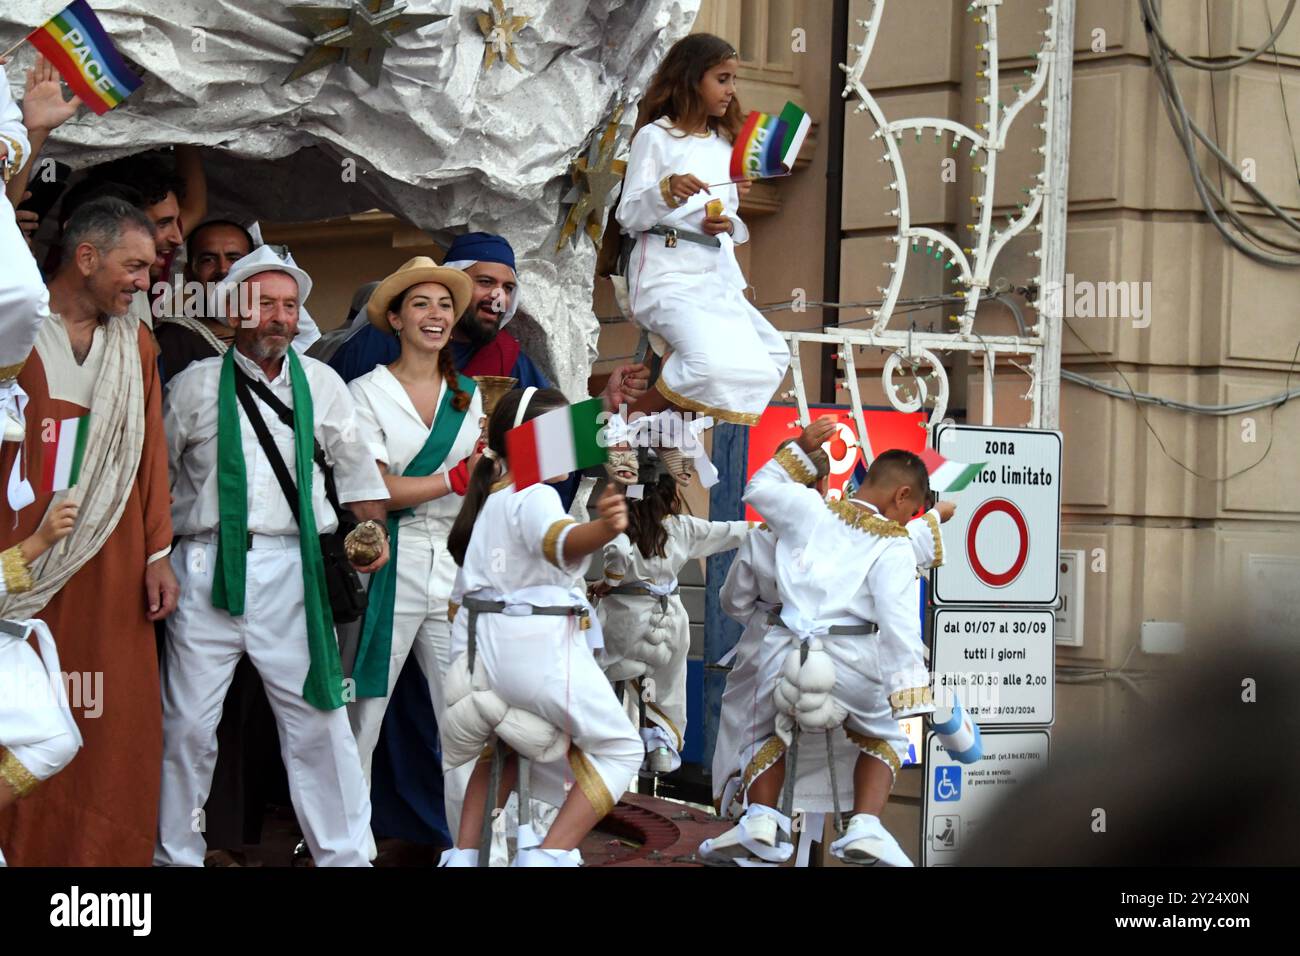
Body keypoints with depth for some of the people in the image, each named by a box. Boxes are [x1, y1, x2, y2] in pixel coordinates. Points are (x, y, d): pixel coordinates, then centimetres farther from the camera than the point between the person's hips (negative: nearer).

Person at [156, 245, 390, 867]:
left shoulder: (321, 384, 11)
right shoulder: (196, 385, 6)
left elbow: (355, 466, 20)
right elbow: (155, 473, 12)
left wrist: (371, 530, 9)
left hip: (290, 566, 1)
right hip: (207, 566, -1)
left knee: (318, 717, -1)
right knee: (187, 722, 2)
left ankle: (344, 854, 7)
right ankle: (176, 853, 16)